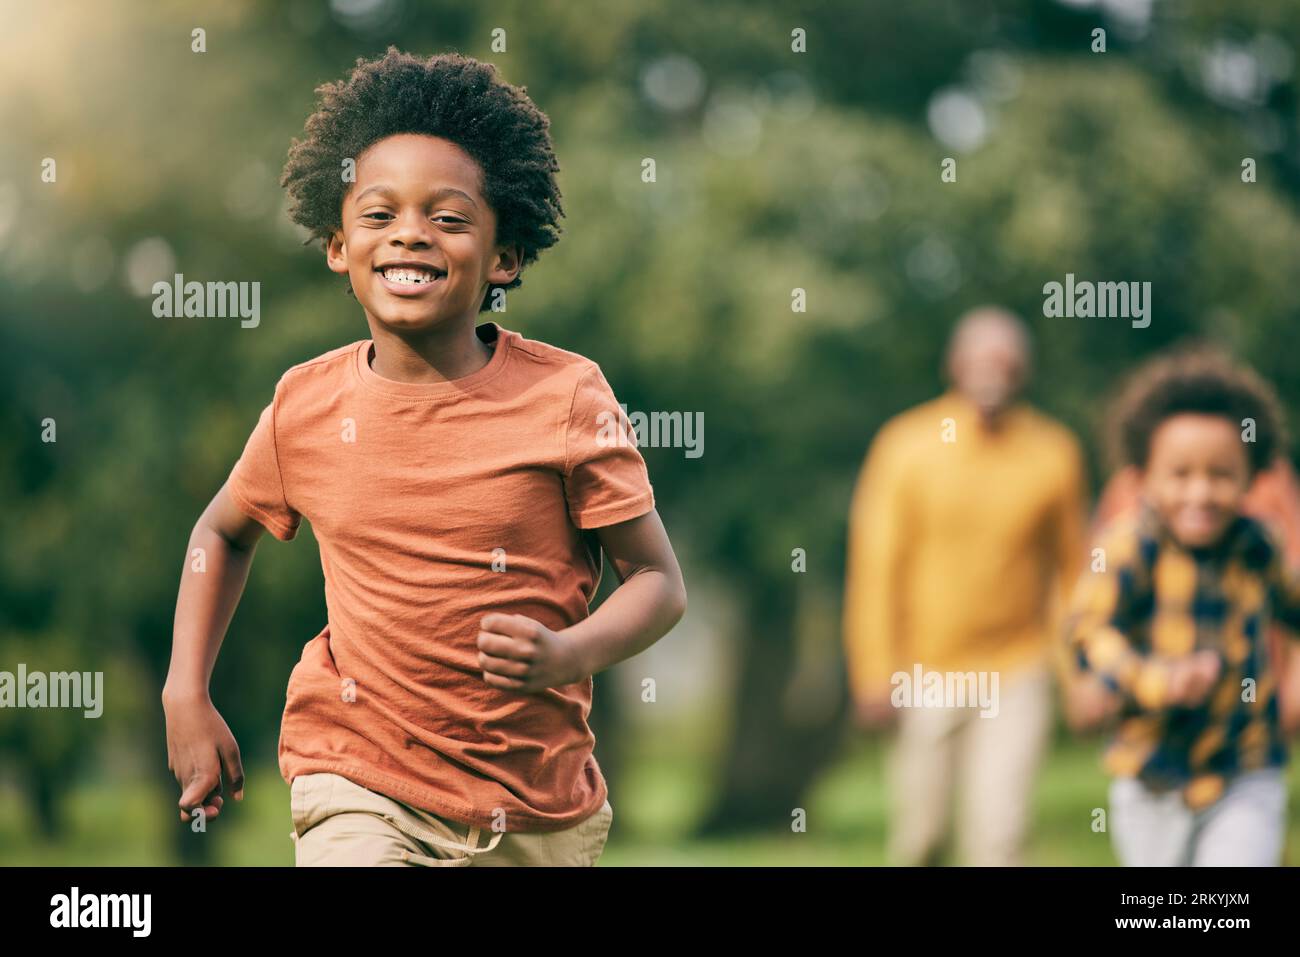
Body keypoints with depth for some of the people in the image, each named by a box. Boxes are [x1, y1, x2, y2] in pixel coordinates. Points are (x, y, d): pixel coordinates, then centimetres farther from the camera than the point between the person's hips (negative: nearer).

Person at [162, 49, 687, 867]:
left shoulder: (564, 396, -8)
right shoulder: (307, 406, -2)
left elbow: (659, 581, -4)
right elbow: (223, 532, 18)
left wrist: (569, 654, -23)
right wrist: (186, 698, 10)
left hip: (539, 813, 0)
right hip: (360, 790, 0)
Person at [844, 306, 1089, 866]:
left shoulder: (1054, 453, -1)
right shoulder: (906, 446, -4)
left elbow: (1071, 566, 9)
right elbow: (874, 563, -5)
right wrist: (875, 673, -9)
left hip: (1016, 677, 0)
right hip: (925, 676, 0)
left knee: (997, 834, -11)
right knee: (920, 834, 8)